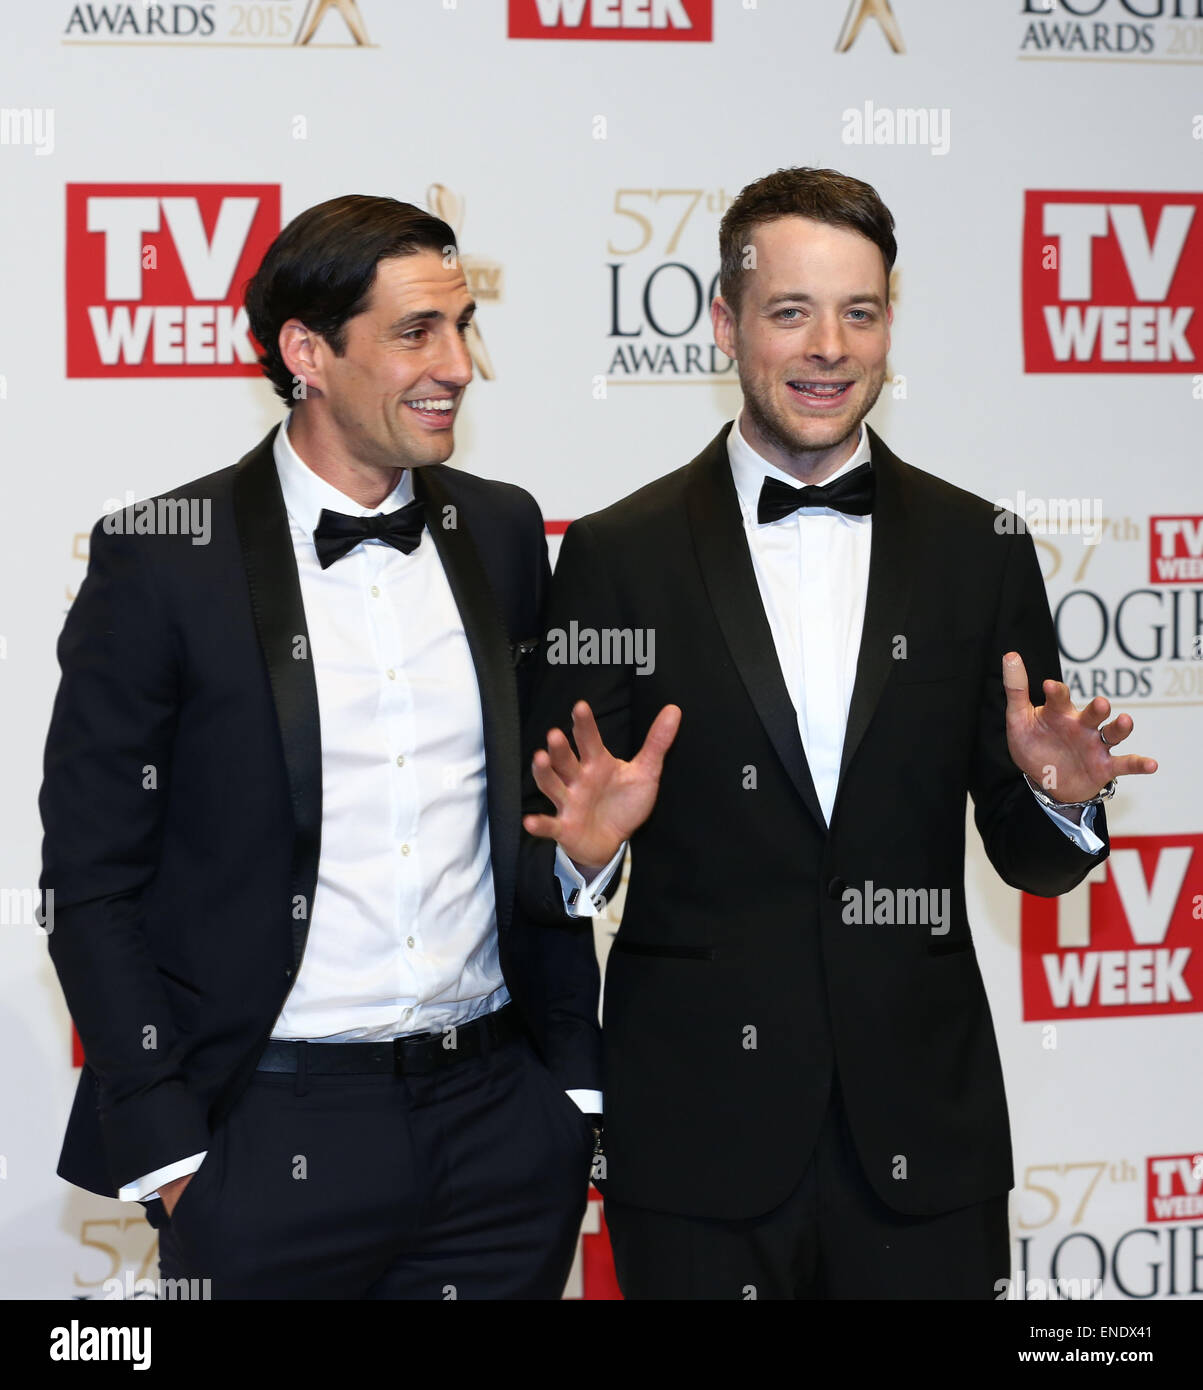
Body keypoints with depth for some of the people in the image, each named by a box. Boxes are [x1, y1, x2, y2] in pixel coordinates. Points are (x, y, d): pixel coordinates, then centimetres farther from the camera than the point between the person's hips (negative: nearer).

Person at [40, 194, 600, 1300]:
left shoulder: (502, 533, 8)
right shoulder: (161, 558, -6)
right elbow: (92, 873, -5)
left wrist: (574, 1075, 11)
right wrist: (162, 1145, -9)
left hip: (500, 1123, 4)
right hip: (272, 1143, -4)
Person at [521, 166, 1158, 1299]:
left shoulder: (980, 550, 5)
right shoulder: (620, 555, 0)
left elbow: (1031, 864, 7)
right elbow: (542, 849, 2)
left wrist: (1059, 801, -14)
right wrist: (586, 845, -20)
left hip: (922, 1135, 2)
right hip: (698, 1132, -1)